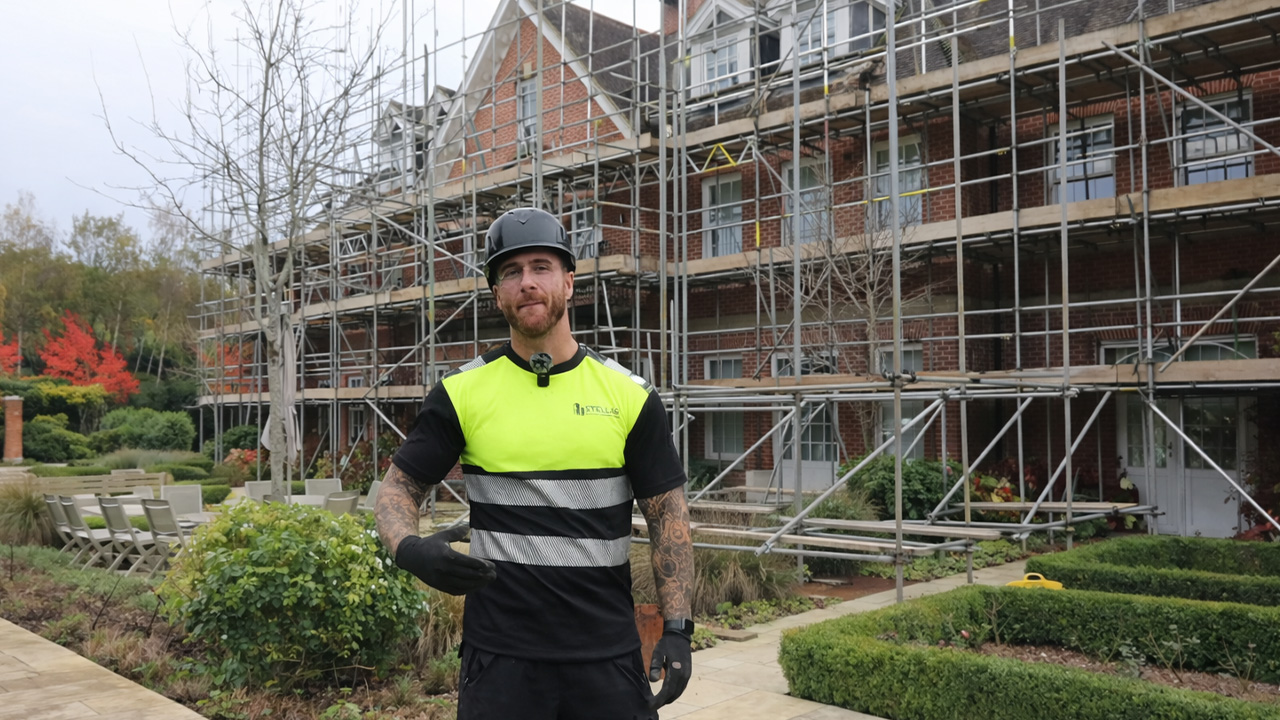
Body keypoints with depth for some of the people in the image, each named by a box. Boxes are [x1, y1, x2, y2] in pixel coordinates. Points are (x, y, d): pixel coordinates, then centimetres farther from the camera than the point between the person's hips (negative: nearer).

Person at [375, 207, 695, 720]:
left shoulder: (630, 395, 0)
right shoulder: (462, 393, -1)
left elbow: (667, 513, 2)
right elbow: (399, 486, 5)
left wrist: (677, 629, -5)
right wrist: (410, 550, -17)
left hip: (609, 656, 1)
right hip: (499, 654, 0)